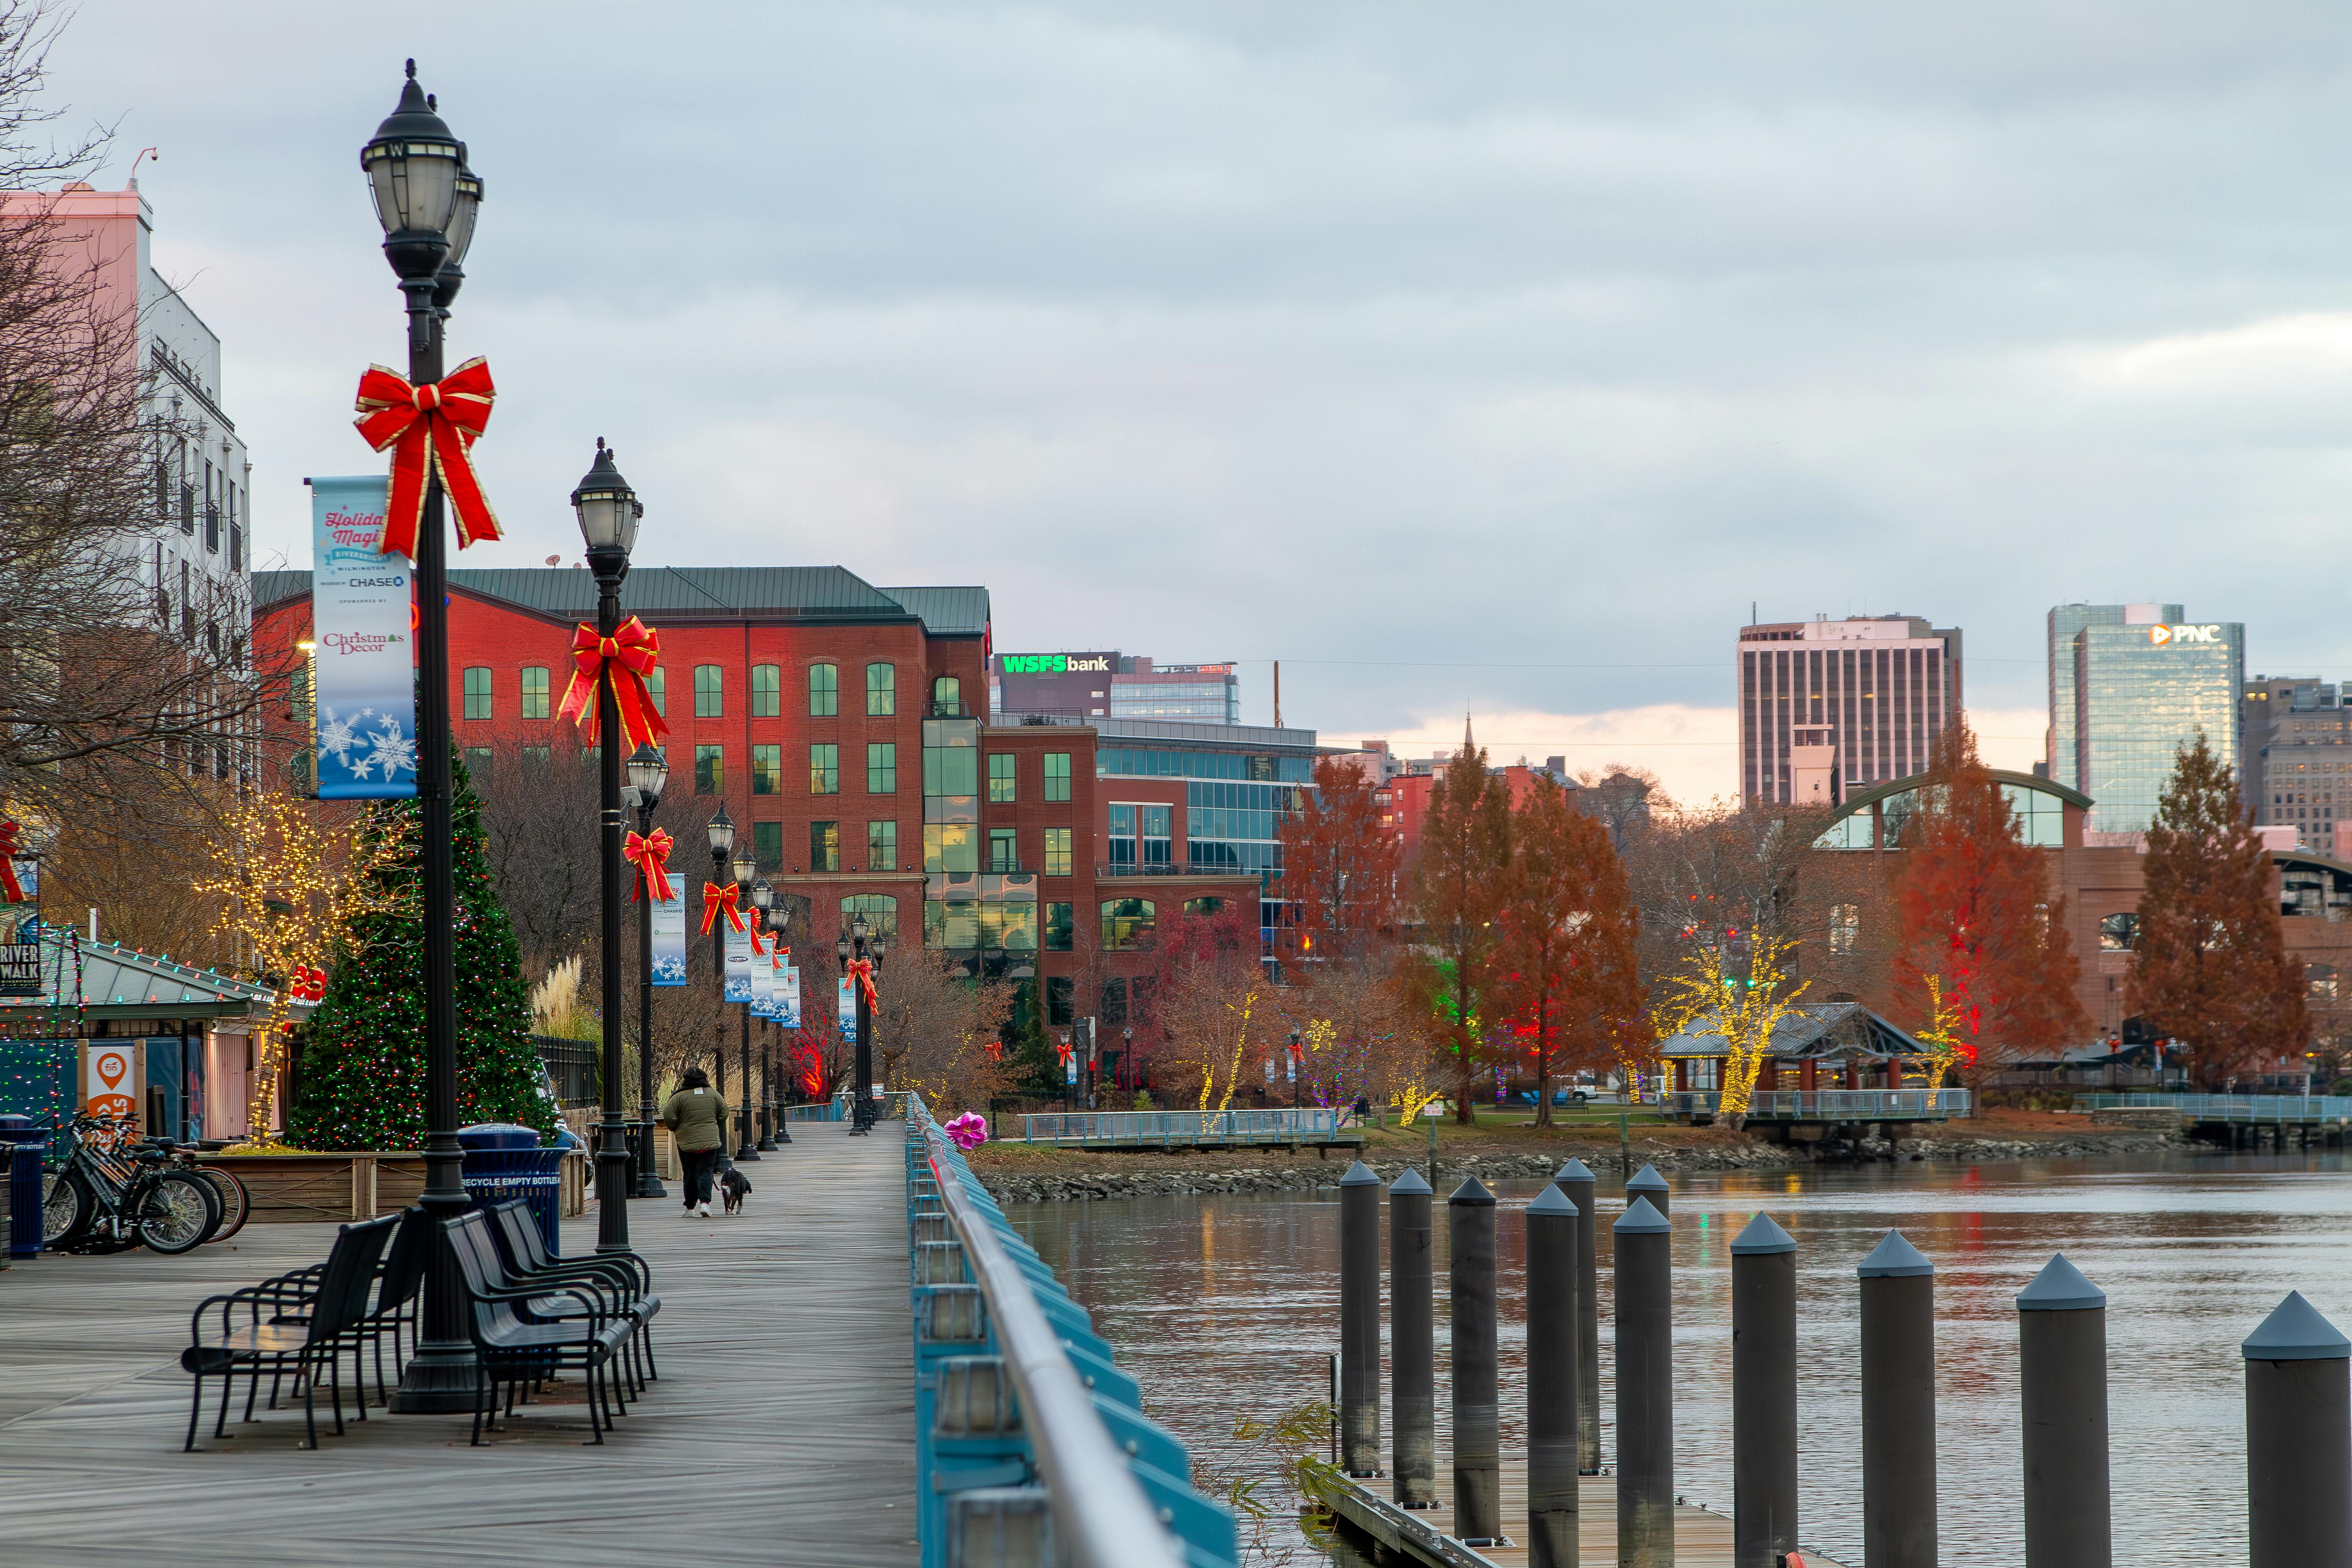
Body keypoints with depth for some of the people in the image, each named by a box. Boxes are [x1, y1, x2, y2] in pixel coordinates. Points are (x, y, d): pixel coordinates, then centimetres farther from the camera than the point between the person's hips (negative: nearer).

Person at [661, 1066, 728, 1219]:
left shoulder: (679, 1097, -6)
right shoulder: (712, 1094, 4)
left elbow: (668, 1116, -10)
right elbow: (724, 1113, 10)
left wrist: (675, 1129, 11)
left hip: (687, 1142, -1)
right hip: (710, 1141, 1)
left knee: (690, 1174, 10)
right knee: (705, 1172, -1)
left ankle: (690, 1207, 16)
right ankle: (705, 1202, -21)